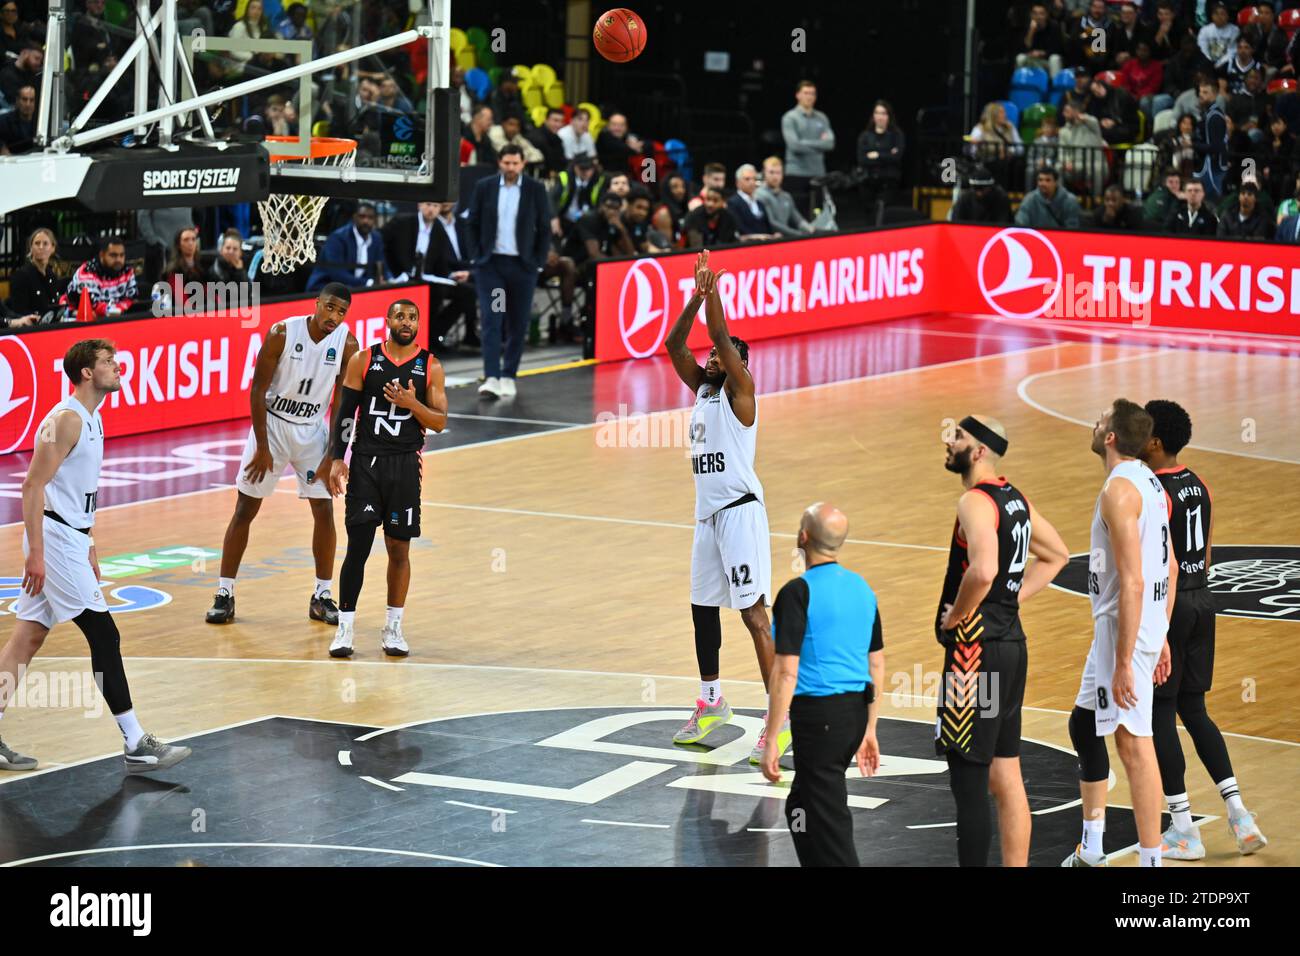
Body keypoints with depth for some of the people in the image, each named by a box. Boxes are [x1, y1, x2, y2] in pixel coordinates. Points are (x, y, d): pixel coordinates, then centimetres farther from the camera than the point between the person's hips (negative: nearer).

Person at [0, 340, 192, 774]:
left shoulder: (90, 420, 14)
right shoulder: (66, 420, -16)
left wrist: (87, 544, 25)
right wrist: (35, 554, -23)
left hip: (70, 536, 10)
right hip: (55, 539, -10)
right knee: (104, 637, -6)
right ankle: (135, 746, -2)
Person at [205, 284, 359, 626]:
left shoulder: (347, 345, -12)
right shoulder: (282, 334, -19)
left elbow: (343, 406, -5)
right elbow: (258, 390, -13)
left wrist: (332, 457, -9)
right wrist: (262, 448, -14)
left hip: (312, 429, 2)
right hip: (272, 423, -2)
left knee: (324, 511, -2)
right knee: (245, 509, -1)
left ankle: (322, 597, 10)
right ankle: (224, 595, 5)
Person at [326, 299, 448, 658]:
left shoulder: (430, 367, 3)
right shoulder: (363, 360, 1)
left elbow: (440, 422, 2)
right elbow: (345, 412, 2)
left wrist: (413, 404, -17)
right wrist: (337, 459, -6)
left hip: (405, 464, 1)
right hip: (365, 460, -1)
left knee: (399, 548, 5)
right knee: (358, 545, -5)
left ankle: (393, 628, 15)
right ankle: (344, 628, 0)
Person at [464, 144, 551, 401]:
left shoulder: (536, 189, 0)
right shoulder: (484, 187, 2)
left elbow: (544, 229, 4)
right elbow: (473, 224, 8)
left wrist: (538, 262, -1)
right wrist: (477, 255, 1)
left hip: (523, 265, 0)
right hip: (490, 264, 0)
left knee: (518, 324, 5)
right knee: (491, 320, -10)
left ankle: (508, 377, 17)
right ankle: (491, 378, -16)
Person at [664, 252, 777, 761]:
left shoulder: (740, 389, -6)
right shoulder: (702, 388, 14)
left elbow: (722, 339, -20)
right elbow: (673, 344, 6)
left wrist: (713, 289, -15)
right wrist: (697, 295, -3)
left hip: (739, 511, -9)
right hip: (708, 513, 9)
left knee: (754, 613, -13)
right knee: (703, 607, 17)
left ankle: (780, 718, -15)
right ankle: (711, 703, 34)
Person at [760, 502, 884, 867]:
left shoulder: (798, 593, -14)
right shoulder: (862, 588, 9)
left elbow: (786, 673, -17)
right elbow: (877, 665, 14)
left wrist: (771, 741, -13)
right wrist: (869, 731, 22)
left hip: (819, 715, -8)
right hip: (856, 711, 8)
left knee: (830, 824, -2)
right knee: (801, 809, 22)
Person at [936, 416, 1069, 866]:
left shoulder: (975, 502, -17)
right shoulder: (1015, 499, 12)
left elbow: (983, 571, -33)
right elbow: (1056, 555, 25)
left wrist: (954, 617, -17)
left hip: (977, 650, -10)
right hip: (1011, 644, 10)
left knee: (968, 782, -5)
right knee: (1005, 778, 14)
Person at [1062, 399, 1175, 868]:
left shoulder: (1119, 489, -19)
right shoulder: (1149, 482, 11)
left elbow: (1132, 582, -24)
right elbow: (1170, 568, 18)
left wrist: (1124, 661, -24)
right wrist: (1161, 638, 23)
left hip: (1125, 627, -11)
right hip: (1148, 623, 11)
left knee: (1133, 742, -7)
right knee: (1084, 723, 21)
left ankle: (1151, 862, -5)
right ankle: (1091, 849, 29)